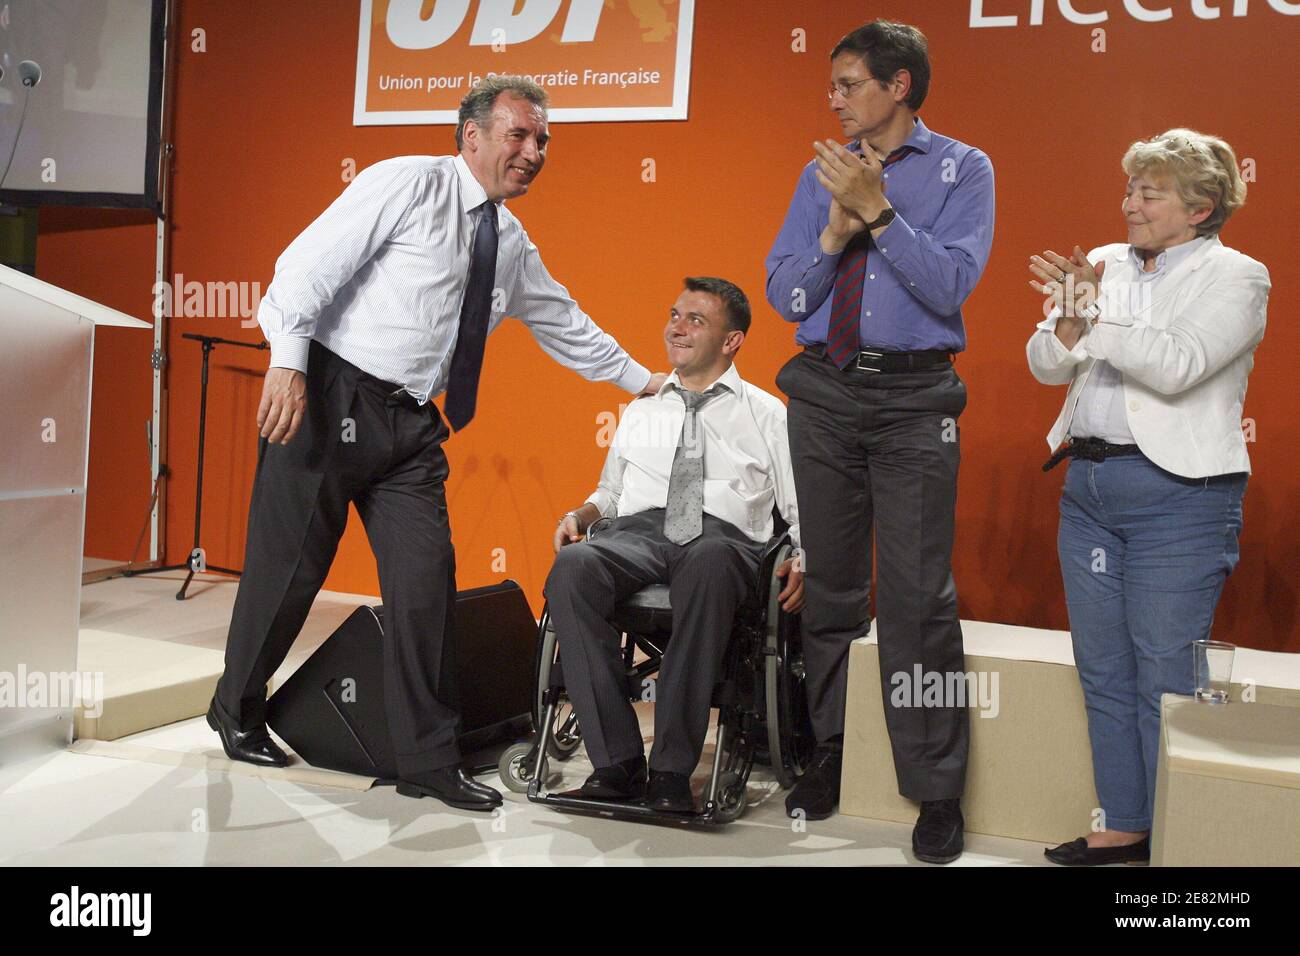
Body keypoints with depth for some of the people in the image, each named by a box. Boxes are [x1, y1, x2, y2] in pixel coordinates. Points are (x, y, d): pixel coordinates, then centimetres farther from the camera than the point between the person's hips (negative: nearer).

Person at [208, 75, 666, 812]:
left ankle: (428, 760, 8)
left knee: (427, 579, -1)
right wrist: (288, 362, -23)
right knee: (289, 564, 3)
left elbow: (565, 325, 29)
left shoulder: (513, 246, 15)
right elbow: (310, 260, -14)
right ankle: (238, 709, 28)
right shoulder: (409, 183, -8)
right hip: (329, 397, -6)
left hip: (410, 421, 7)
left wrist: (643, 380, 34)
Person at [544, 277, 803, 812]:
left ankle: (672, 769, -37)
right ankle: (617, 761, -30)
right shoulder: (641, 410, 28)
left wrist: (803, 562, -9)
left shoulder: (767, 415, 18)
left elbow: (803, 508, 12)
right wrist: (580, 516, 10)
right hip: (637, 533, 3)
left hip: (724, 540, -3)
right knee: (571, 566, -34)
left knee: (709, 560, -42)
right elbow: (611, 491, 33)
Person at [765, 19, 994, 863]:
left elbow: (951, 285, -13)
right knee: (829, 586, 12)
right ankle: (828, 755, 27)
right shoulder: (822, 176, 11)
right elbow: (785, 294, 6)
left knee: (918, 596, -6)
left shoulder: (962, 170, 0)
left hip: (914, 398, -4)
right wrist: (836, 230, -9)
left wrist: (877, 209, -18)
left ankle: (938, 792, 6)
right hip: (825, 392, 4)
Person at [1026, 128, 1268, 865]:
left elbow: (1177, 366, -20)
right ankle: (1123, 826, 24)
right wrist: (1070, 318, -13)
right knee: (1104, 673, 12)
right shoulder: (1105, 265, 11)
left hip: (1178, 494, -6)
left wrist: (1096, 313, -20)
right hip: (1089, 485, 6)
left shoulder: (1234, 277, -4)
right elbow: (1048, 368, 6)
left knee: (1165, 682, -2)